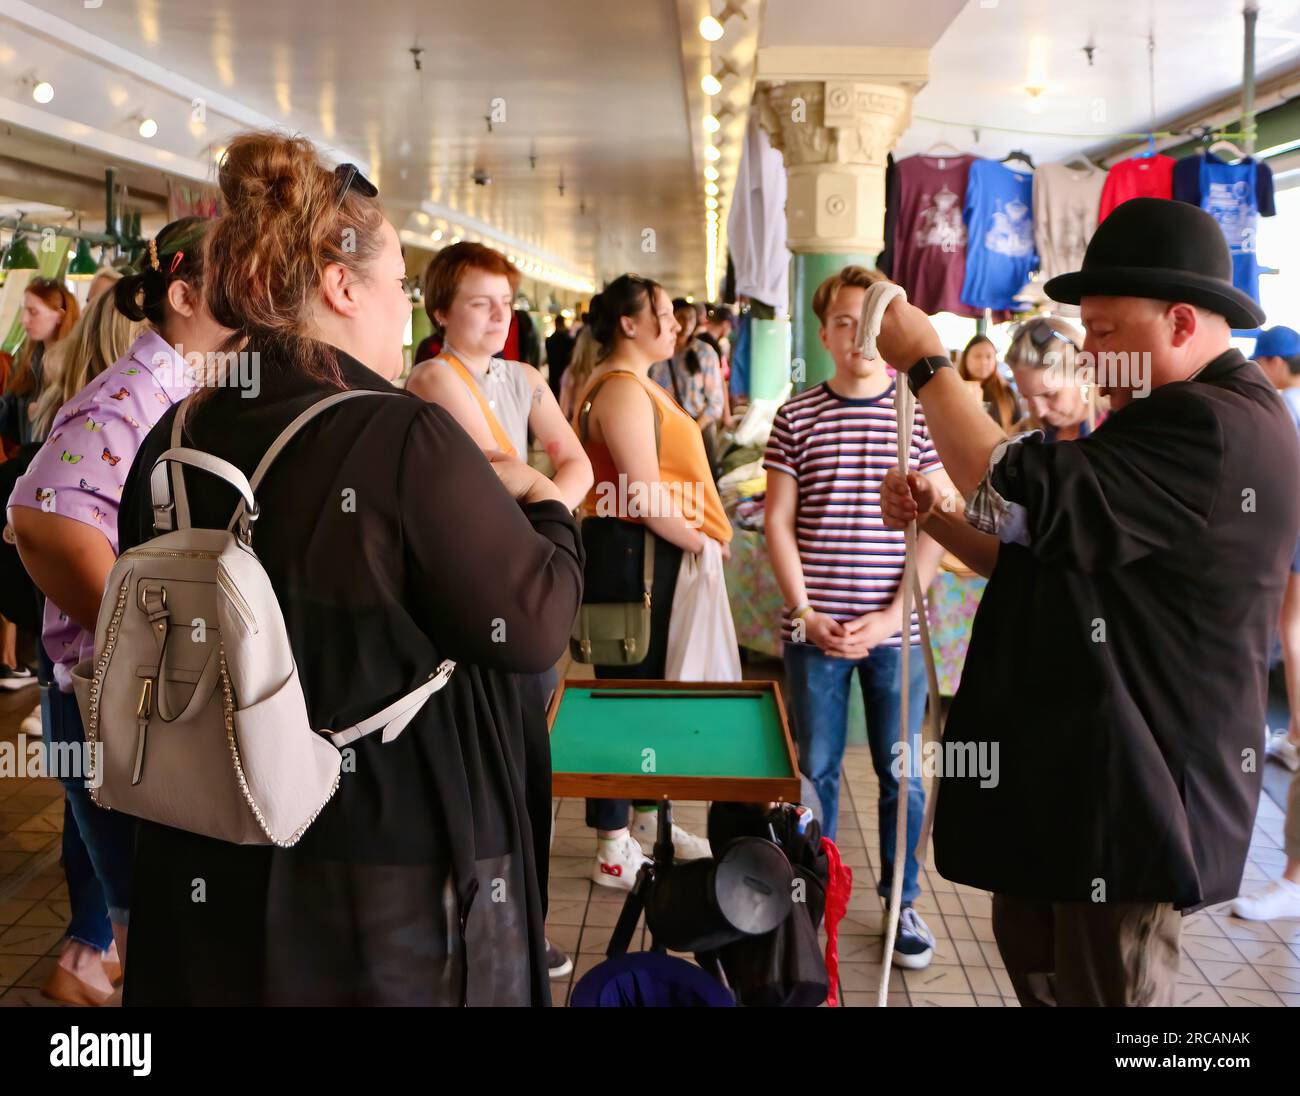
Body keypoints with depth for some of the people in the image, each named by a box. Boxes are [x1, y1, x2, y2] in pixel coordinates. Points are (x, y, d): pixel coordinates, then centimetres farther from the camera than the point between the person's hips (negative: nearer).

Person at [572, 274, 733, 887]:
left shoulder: (635, 385, 16)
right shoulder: (622, 390, -18)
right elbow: (647, 498, -23)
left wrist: (709, 536, 6)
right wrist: (704, 543, -10)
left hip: (657, 555, 10)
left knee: (651, 690, 18)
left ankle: (645, 820, 33)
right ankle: (613, 852, 9)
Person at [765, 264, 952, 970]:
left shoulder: (919, 414, 0)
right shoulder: (797, 416, 2)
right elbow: (779, 522, 2)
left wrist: (892, 615, -10)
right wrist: (804, 613, -7)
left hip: (894, 629, 0)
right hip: (814, 628, 1)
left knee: (902, 773, 9)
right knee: (814, 769, 10)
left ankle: (903, 901, 25)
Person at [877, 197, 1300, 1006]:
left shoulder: (1218, 432, -21)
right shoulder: (1172, 423, 16)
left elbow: (1023, 498, -28)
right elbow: (1041, 554, 18)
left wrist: (926, 363, -17)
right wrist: (935, 519, 1)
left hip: (1136, 790, -10)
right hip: (1080, 772, 10)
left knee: (1099, 988, 2)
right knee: (1034, 959, 21)